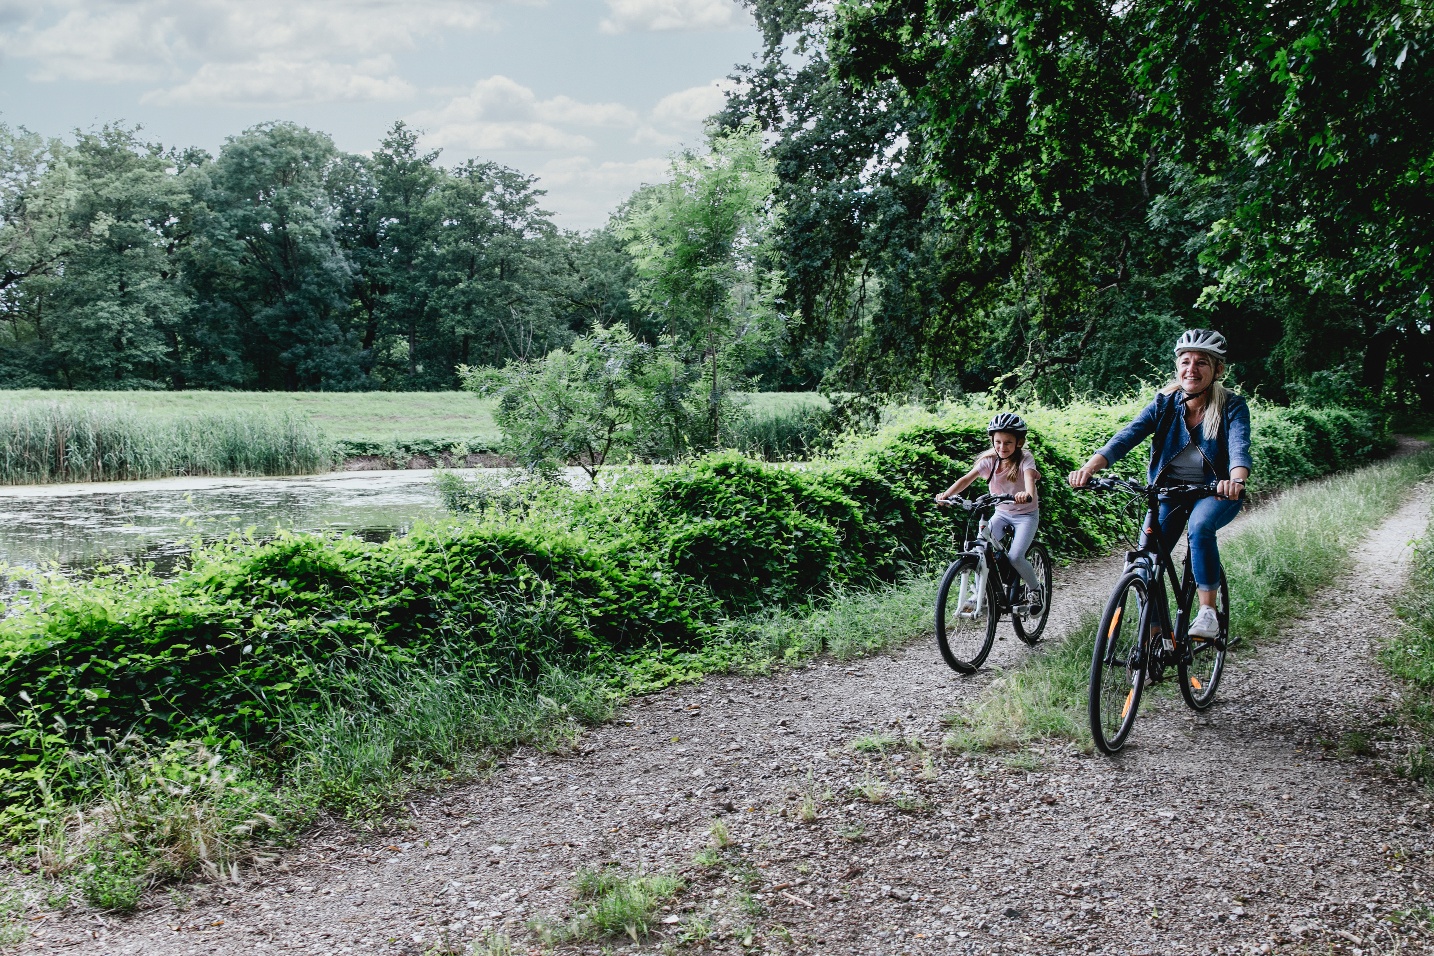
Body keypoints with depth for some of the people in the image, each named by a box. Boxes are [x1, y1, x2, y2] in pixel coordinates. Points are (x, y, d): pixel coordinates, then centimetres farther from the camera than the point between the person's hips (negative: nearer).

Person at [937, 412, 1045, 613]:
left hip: (1026, 514, -4)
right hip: (1001, 513, 4)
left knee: (1015, 557, -21)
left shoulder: (1025, 459, -17)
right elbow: (967, 478, -22)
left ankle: (1035, 589, 7)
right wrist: (947, 494, -40)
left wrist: (1028, 494, -63)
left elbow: (1029, 477, -39)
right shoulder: (989, 460, -9)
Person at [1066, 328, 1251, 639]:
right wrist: (1091, 465, -42)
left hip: (1216, 493, -3)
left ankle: (1208, 613, -22)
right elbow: (1129, 435, -23)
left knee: (1200, 527, -34)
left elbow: (1240, 447, -32)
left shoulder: (1232, 407, -14)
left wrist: (1236, 480, -57)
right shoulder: (1165, 403, -9)